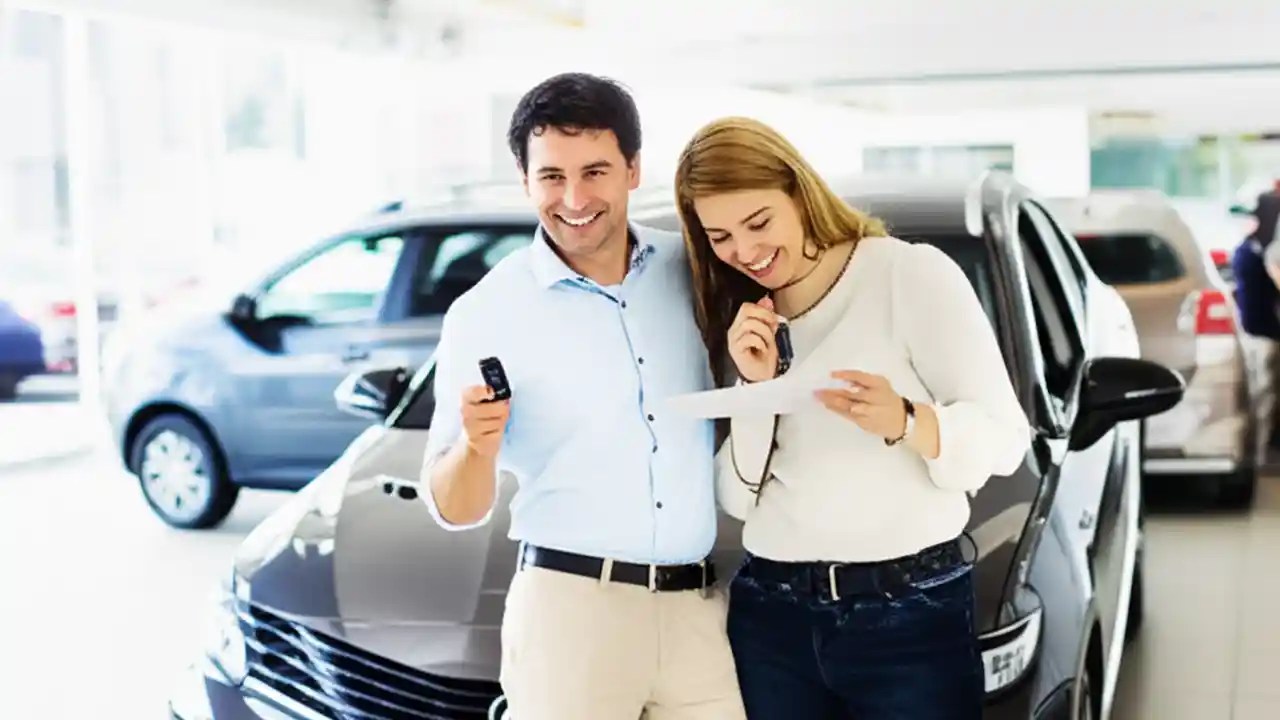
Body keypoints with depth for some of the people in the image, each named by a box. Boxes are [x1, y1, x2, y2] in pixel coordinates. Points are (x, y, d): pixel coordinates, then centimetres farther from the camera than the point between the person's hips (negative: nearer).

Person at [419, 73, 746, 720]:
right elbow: (455, 509, -1)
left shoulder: (693, 270, 5)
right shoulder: (485, 314, -3)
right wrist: (478, 445, -21)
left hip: (697, 610, 3)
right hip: (567, 607, -2)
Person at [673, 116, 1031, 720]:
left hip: (914, 614, -4)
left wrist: (904, 421, -26)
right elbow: (739, 499, 3)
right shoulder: (735, 323, 9)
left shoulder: (912, 274, -7)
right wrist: (756, 386, -10)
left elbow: (1005, 439, -10)